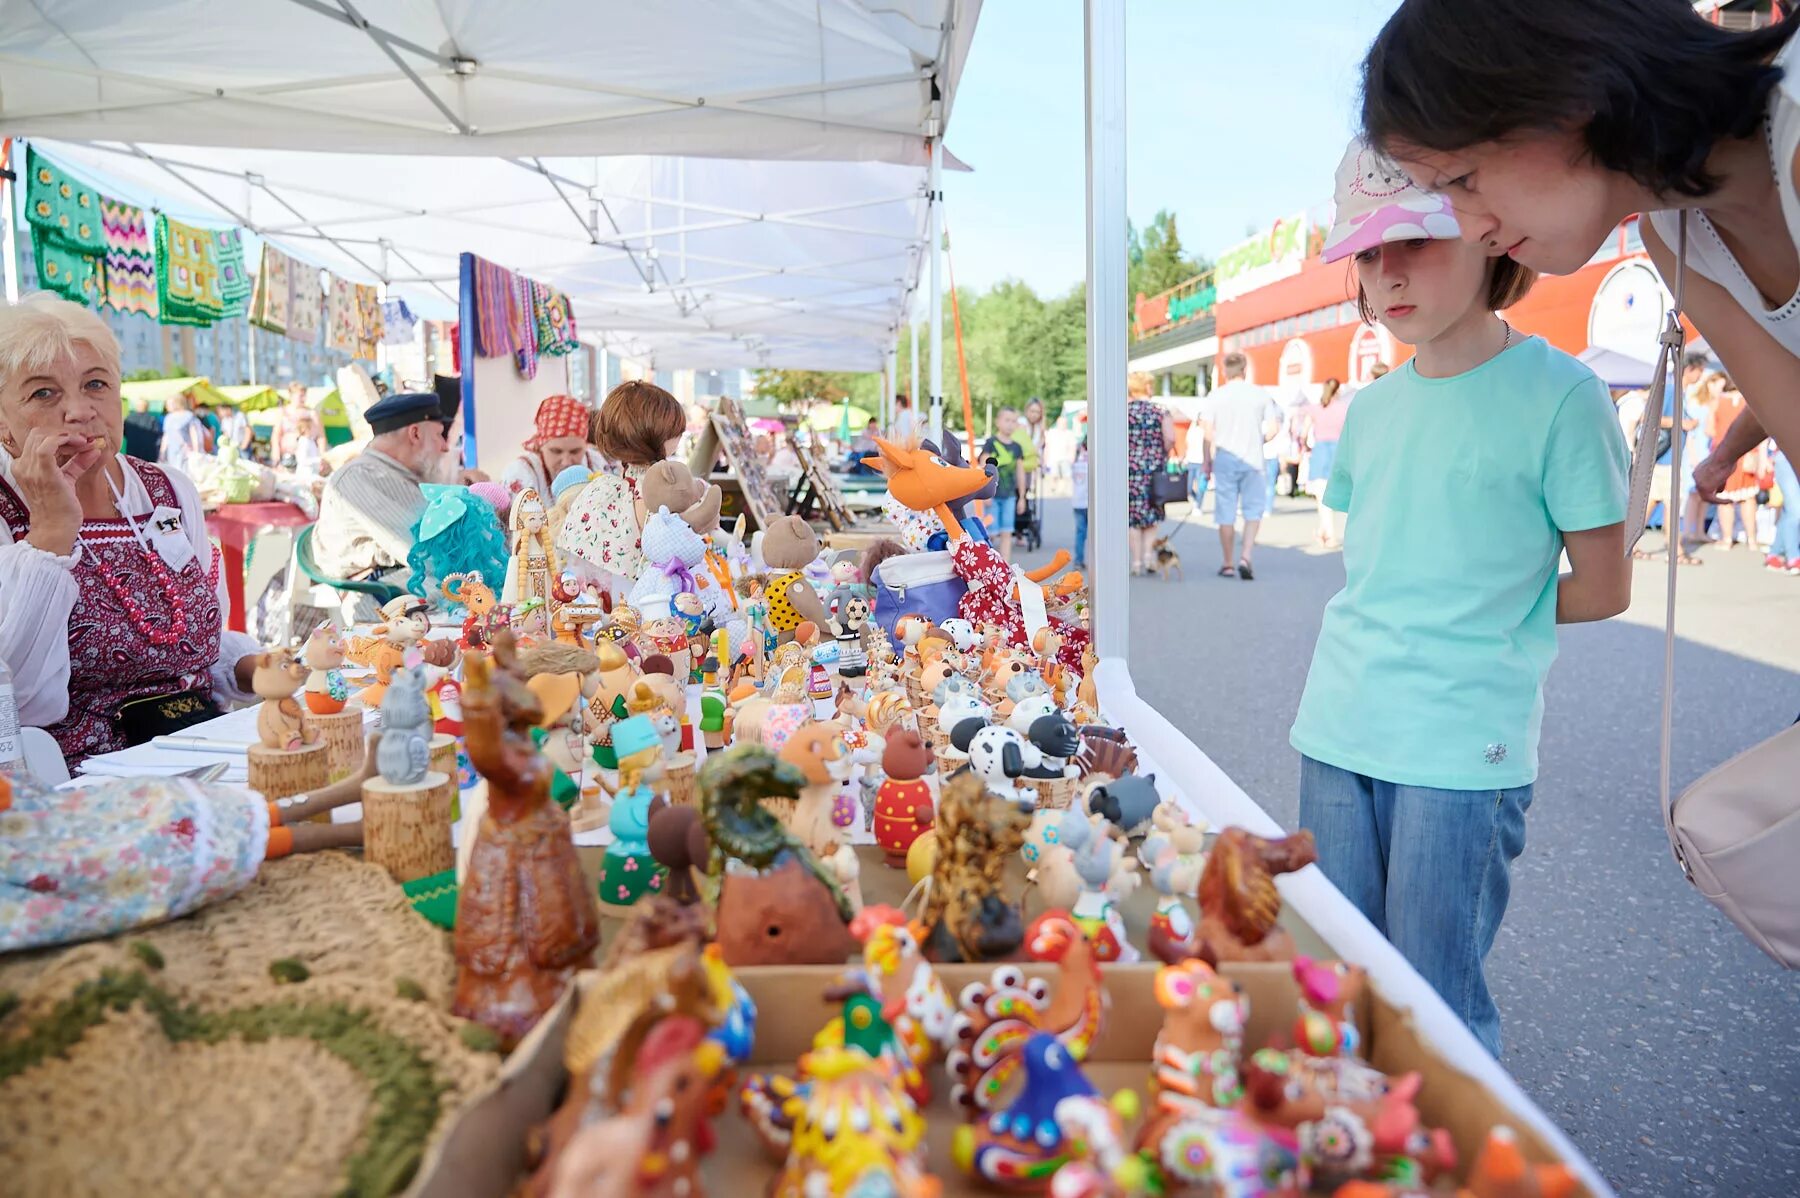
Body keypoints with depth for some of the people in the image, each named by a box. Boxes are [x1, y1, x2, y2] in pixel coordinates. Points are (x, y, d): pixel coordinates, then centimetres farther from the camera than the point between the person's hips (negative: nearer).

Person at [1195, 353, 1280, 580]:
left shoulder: (1215, 396, -1)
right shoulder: (1260, 394, 2)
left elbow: (1207, 431, -6)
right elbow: (1273, 429, -1)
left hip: (1225, 458, 0)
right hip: (1253, 459, 0)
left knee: (1226, 513, 7)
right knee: (1253, 510, 8)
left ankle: (1228, 564, 14)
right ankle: (1246, 557, -10)